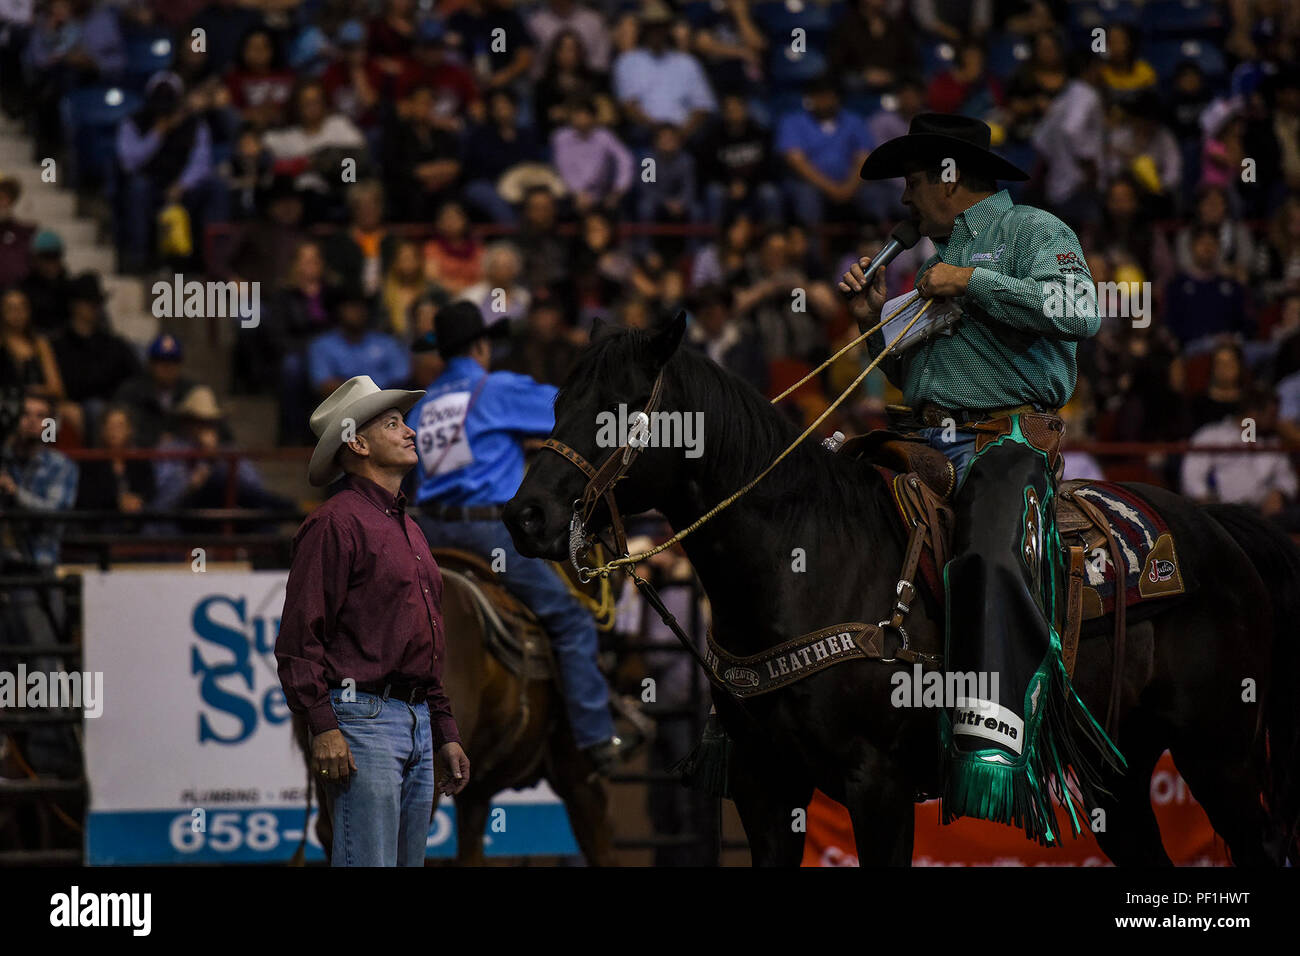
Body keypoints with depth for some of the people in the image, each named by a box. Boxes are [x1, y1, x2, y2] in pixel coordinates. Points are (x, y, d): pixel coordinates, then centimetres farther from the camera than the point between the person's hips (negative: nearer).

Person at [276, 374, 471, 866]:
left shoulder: (407, 528, 22)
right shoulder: (335, 522, -7)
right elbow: (300, 636, -13)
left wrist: (445, 733, 22)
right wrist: (323, 727, -20)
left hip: (418, 726, 9)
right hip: (363, 717, -9)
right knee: (368, 864, -13)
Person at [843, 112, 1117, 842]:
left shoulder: (1032, 232, 3)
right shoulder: (940, 254, 28)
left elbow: (1082, 311, -18)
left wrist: (970, 284, -13)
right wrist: (876, 322, 15)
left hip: (1008, 442, -8)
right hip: (929, 446, 9)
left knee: (993, 565, -32)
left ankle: (993, 762, -45)